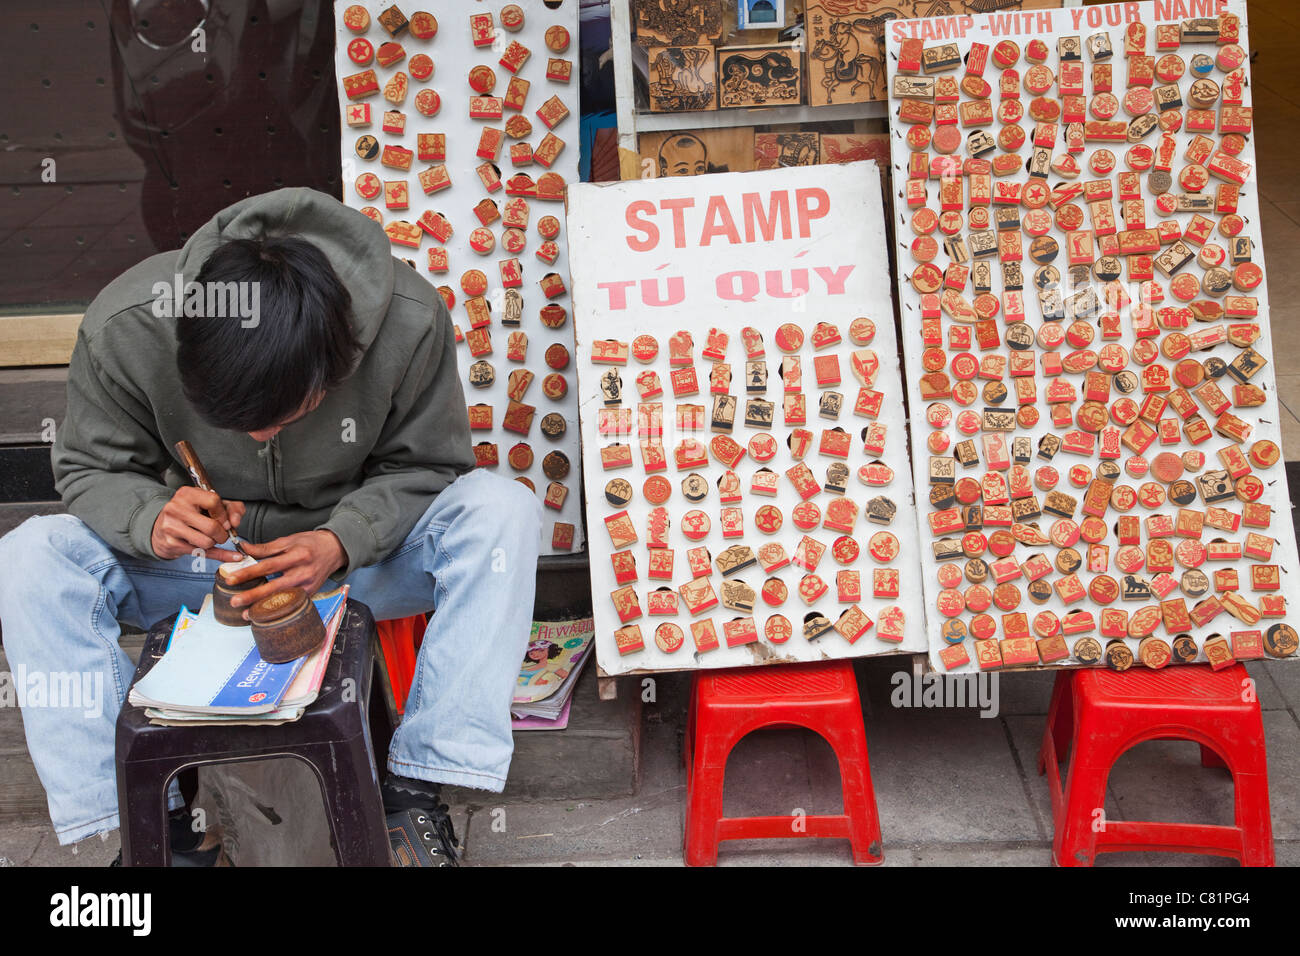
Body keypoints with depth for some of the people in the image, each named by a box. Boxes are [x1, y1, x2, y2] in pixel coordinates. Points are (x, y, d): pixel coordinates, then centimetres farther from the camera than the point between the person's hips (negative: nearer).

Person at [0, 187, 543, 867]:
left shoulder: (409, 322, -26)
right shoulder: (122, 326, -24)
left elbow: (422, 467, -10)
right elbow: (92, 469, -8)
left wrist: (341, 542, -30)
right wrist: (151, 519, -32)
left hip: (360, 550, 0)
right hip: (198, 556, 1)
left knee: (502, 507, -29)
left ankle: (416, 786, -26)